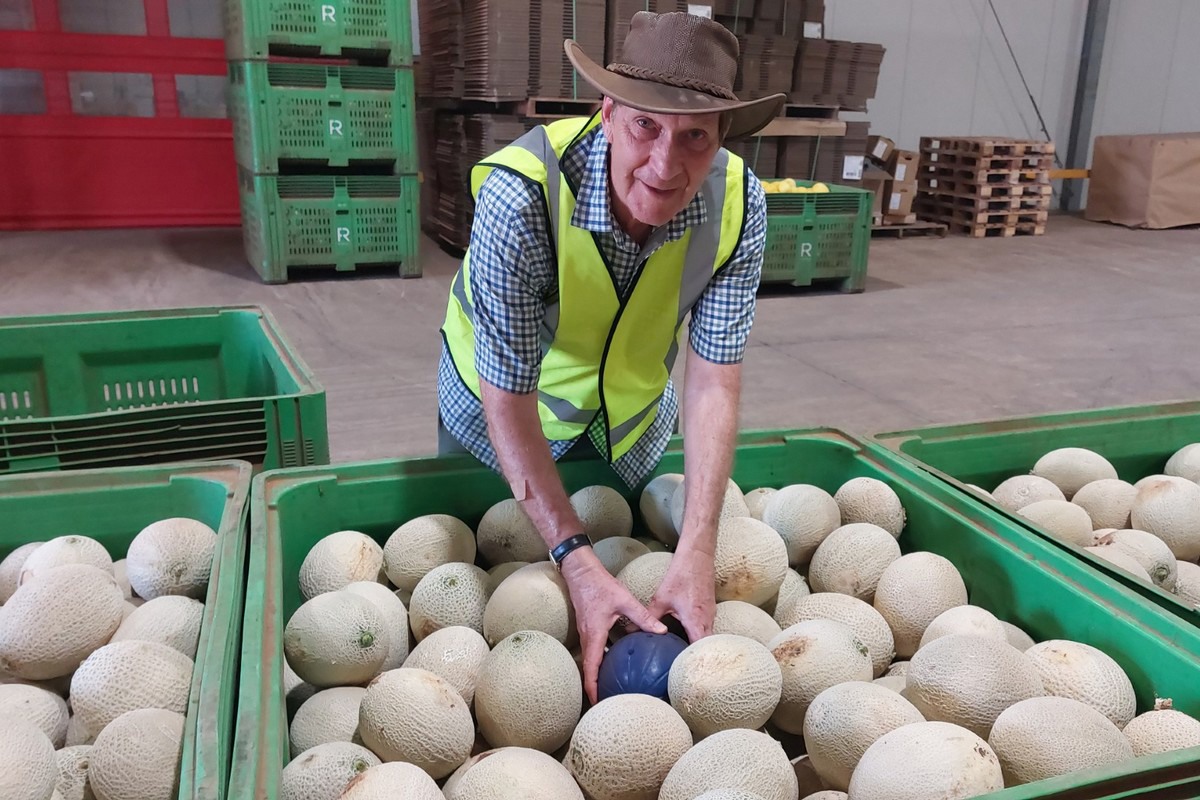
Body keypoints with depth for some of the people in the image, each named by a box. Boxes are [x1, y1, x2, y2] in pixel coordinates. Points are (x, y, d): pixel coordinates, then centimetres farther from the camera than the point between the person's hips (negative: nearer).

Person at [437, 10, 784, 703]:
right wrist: (578, 562, -40)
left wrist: (697, 555, -36)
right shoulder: (519, 196, -39)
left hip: (636, 407, 3)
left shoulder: (738, 204, -28)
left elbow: (713, 381, -27)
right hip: (502, 405, -2)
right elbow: (508, 400, -35)